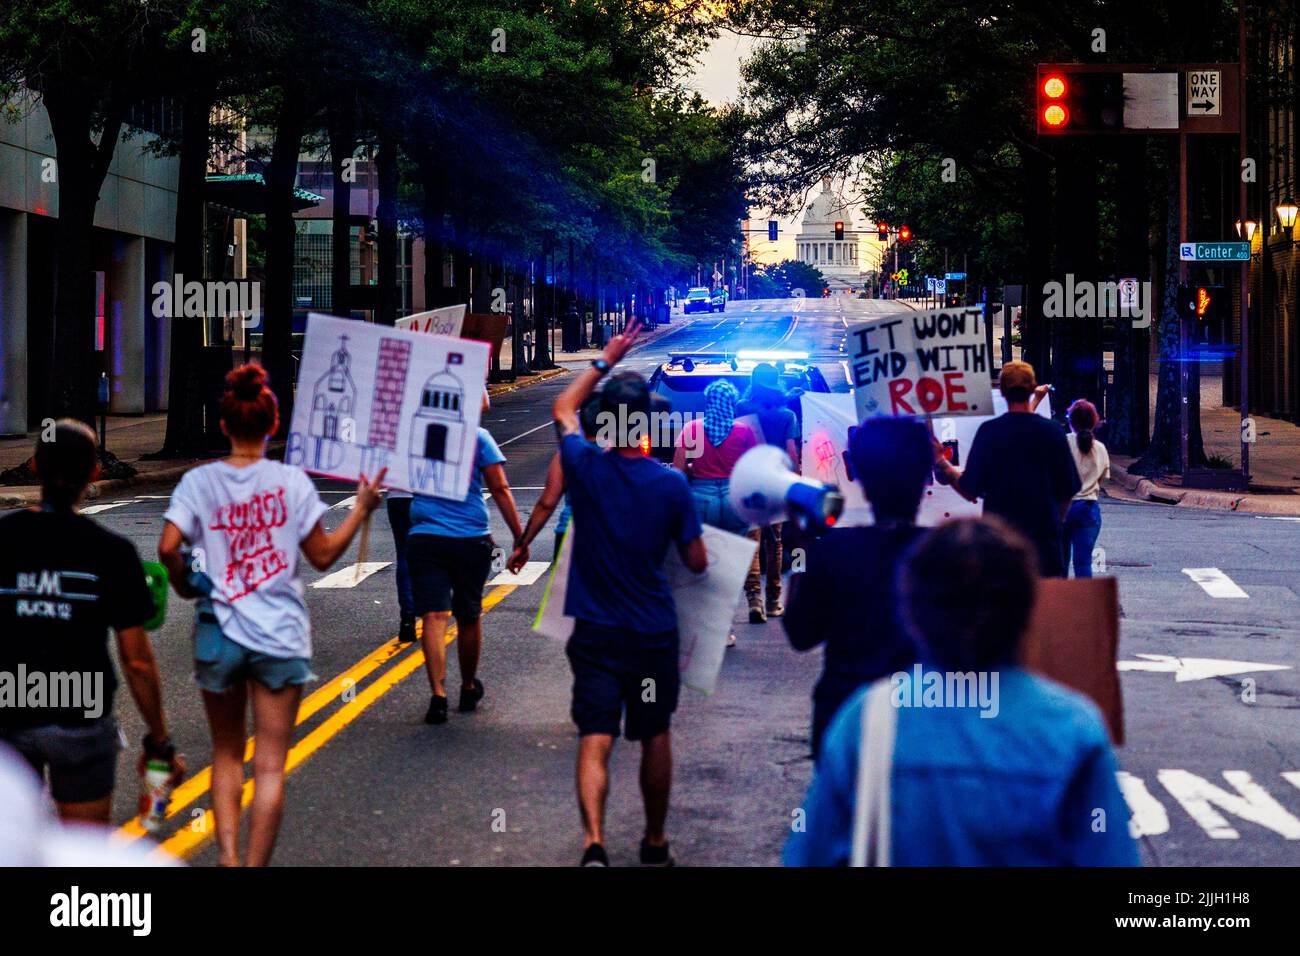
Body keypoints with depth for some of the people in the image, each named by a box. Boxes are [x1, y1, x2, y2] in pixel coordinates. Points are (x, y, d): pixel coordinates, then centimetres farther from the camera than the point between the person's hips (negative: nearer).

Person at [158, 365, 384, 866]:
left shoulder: (199, 481, -3)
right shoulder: (292, 481, -6)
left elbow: (168, 547, -14)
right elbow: (322, 556, -1)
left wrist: (184, 583, 5)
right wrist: (362, 509, 9)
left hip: (218, 633, 2)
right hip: (280, 636, -1)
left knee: (226, 754, 18)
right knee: (270, 766, 3)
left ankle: (227, 857, 5)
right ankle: (254, 864, 0)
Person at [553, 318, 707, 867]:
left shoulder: (585, 468, -8)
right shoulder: (672, 484, -10)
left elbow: (563, 409, 14)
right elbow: (697, 563, -1)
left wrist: (605, 361, 20)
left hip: (595, 633, 0)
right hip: (654, 632, 0)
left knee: (595, 740, -3)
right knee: (655, 737, 16)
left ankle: (593, 841, -23)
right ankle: (655, 844, 28)